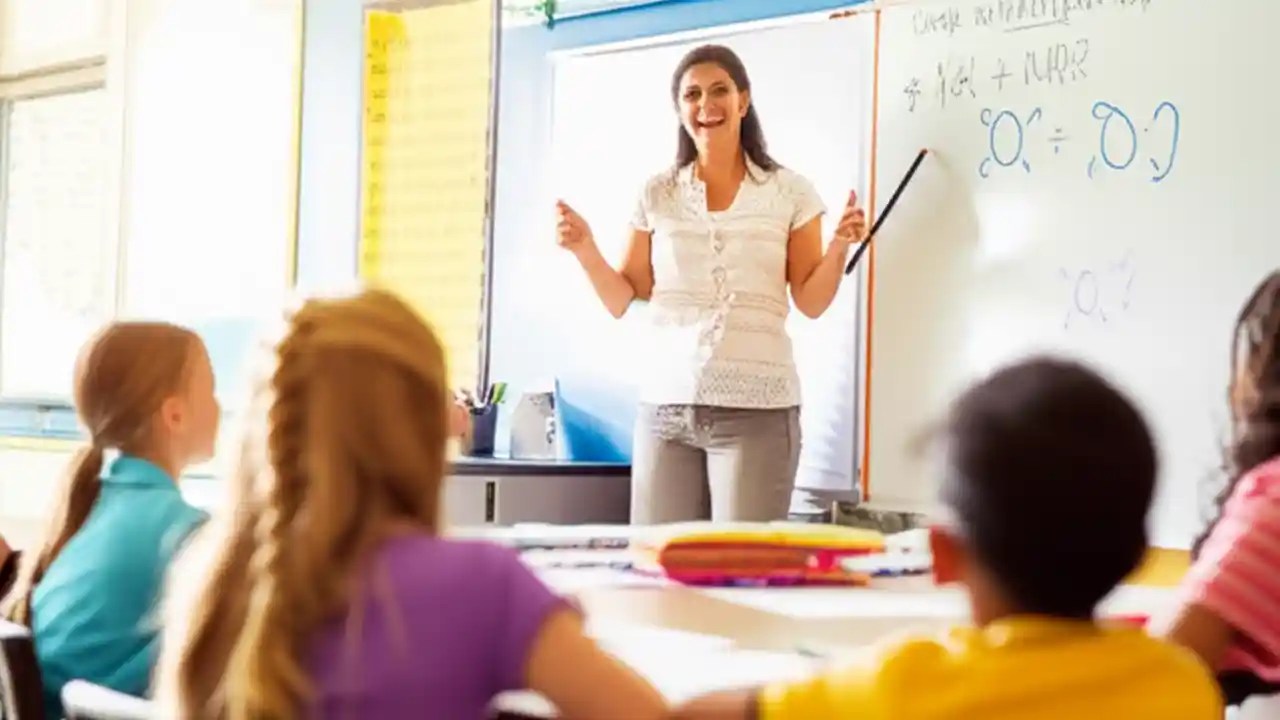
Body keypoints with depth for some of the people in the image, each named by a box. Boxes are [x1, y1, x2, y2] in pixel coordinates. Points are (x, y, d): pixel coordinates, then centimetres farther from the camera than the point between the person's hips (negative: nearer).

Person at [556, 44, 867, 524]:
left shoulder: (790, 193, 5)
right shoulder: (656, 196, 9)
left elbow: (811, 303, 4)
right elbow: (623, 301, 11)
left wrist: (839, 247, -12)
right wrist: (585, 249, -4)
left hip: (757, 409, -2)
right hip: (666, 406, 2)